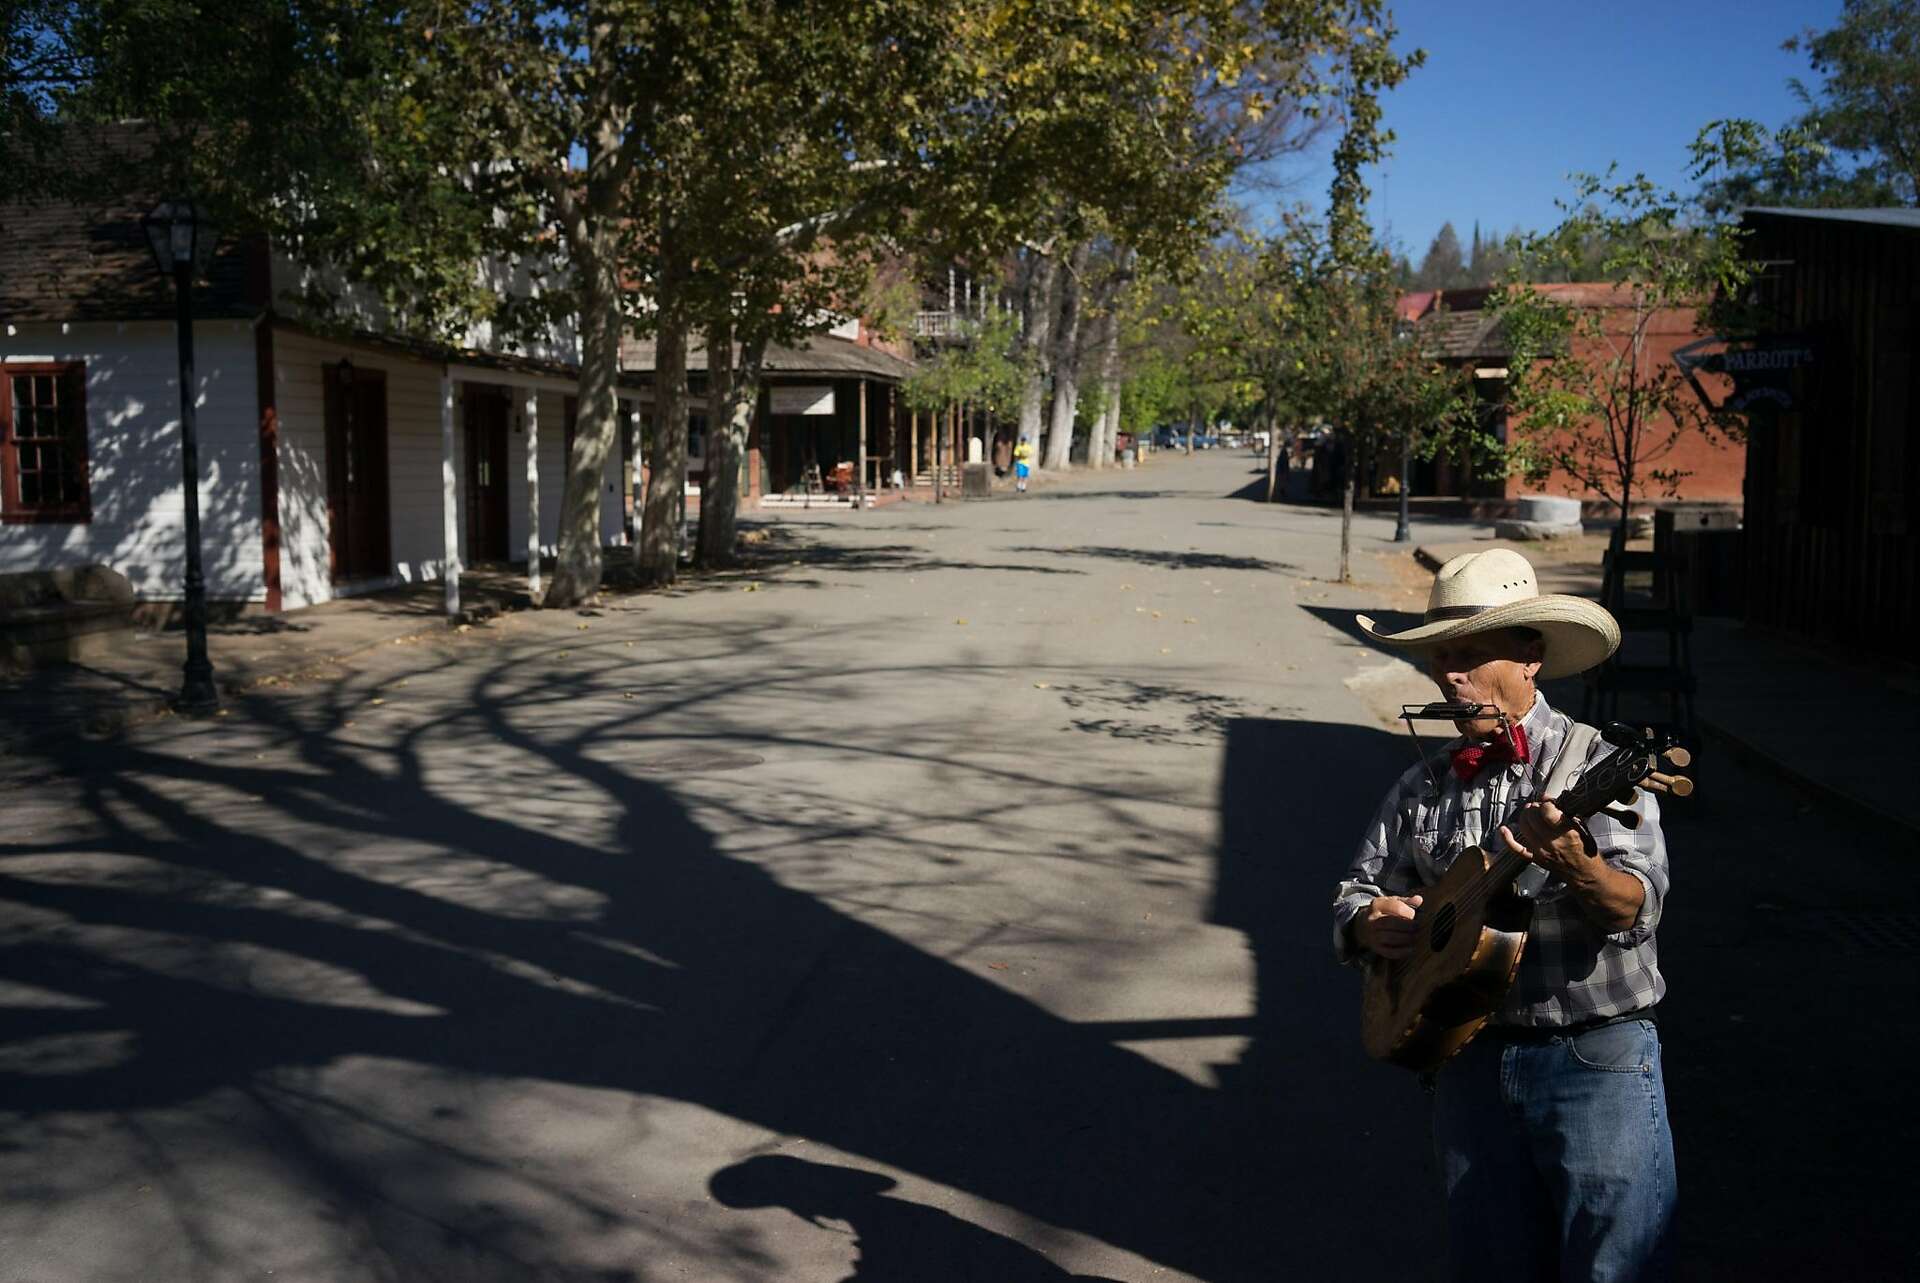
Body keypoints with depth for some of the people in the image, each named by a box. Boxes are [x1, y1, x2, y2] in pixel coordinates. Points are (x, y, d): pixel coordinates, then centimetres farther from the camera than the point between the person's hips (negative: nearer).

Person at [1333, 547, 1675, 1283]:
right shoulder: (1423, 789, 8)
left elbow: (1638, 905, -19)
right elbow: (1357, 894, 10)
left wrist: (1575, 867, -39)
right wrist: (1370, 924, -13)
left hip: (1597, 1057, -4)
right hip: (1470, 1054, 5)